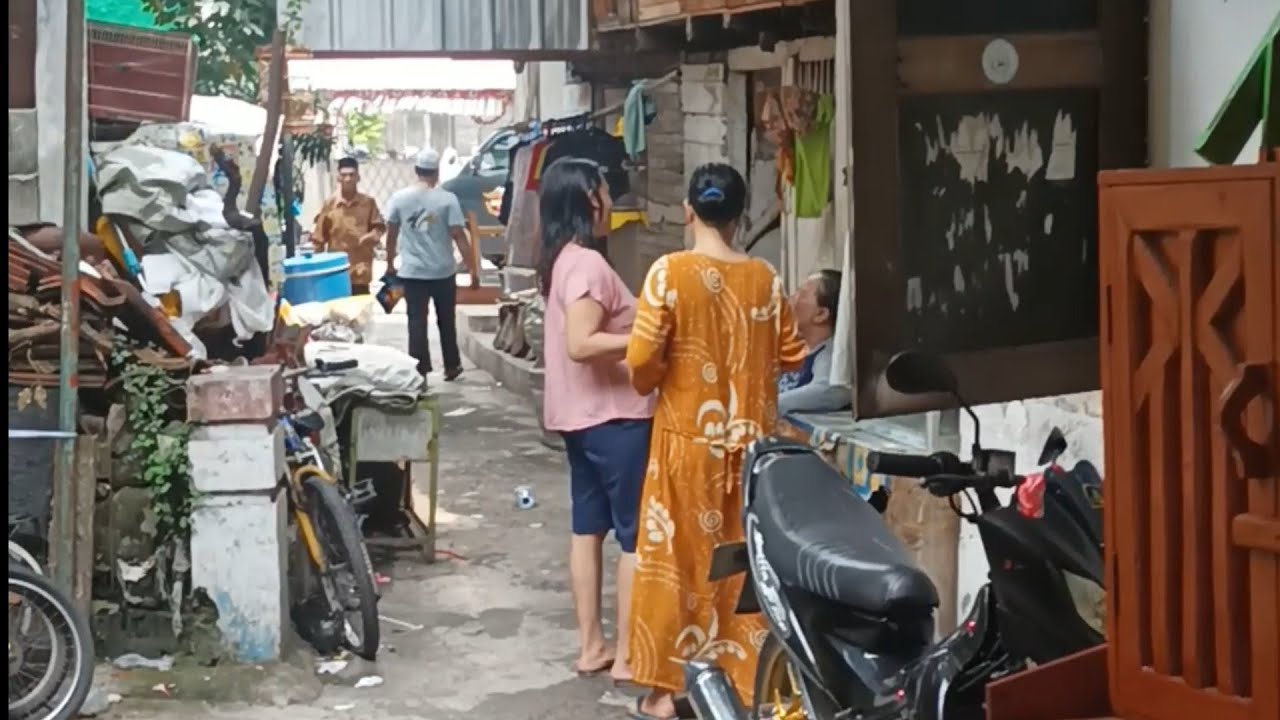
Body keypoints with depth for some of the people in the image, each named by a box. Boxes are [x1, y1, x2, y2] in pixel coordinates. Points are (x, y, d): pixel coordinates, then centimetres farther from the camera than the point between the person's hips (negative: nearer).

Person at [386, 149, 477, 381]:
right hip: (443, 271, -1)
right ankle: (451, 367, 26)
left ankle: (419, 372, -1)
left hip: (412, 272, 1)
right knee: (446, 321, 15)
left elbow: (391, 234, 6)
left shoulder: (399, 198, -1)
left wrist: (390, 262, 20)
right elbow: (458, 236, -10)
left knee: (417, 322, 2)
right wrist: (472, 267, -5)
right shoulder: (447, 199, -8)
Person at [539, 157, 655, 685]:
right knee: (637, 534, -2)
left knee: (588, 527, 13)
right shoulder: (588, 263, -19)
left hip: (582, 415, 10)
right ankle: (628, 656, 2)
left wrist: (638, 330, 16)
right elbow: (580, 344, -28)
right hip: (614, 416, -10)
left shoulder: (562, 260, 10)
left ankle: (591, 646, 20)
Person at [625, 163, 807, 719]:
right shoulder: (764, 277, -1)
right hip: (750, 440, 3)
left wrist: (650, 383, 7)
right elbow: (791, 355, 7)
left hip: (688, 440, -3)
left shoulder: (670, 272, -11)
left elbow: (642, 360, -15)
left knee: (681, 558, 6)